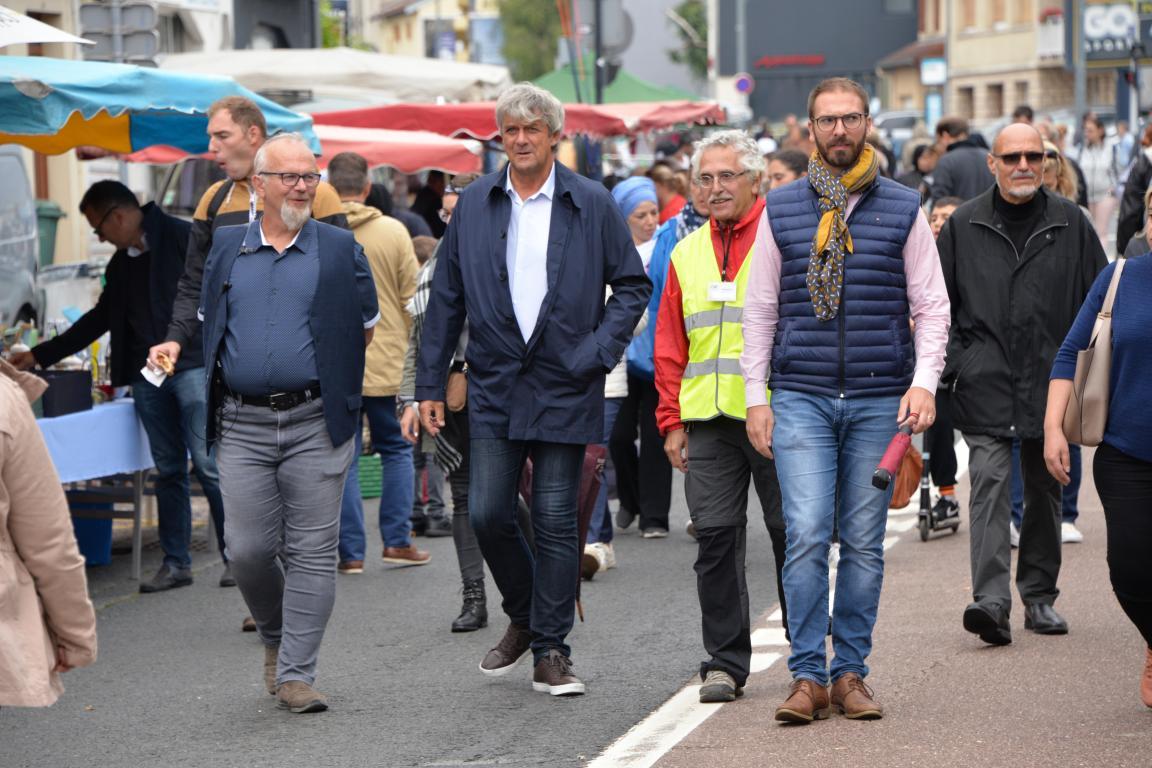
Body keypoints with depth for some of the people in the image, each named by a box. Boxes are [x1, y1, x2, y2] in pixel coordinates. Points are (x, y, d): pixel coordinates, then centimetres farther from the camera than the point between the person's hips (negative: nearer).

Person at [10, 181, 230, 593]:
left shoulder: (182, 238, -5)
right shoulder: (121, 264, 18)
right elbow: (98, 320, 26)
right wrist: (40, 355, 27)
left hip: (192, 368, -7)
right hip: (147, 375, 7)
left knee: (209, 466, -9)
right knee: (168, 470, 8)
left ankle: (237, 556, -3)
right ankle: (176, 563, 12)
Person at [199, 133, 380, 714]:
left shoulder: (340, 249, 6)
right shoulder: (226, 248, 10)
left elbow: (367, 324, 15)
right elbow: (208, 326, 21)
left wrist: (327, 373, 12)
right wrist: (235, 372, 14)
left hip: (316, 424, -1)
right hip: (242, 426, 1)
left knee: (312, 553, -3)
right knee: (249, 550, -1)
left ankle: (296, 675, 1)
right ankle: (275, 639, 26)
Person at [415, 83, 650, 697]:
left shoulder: (592, 204, 0)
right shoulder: (474, 204, 6)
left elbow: (633, 285, 5)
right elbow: (446, 298, 9)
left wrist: (597, 353, -7)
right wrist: (430, 384, 6)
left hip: (563, 388, -2)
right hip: (494, 386, 2)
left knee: (555, 521, -1)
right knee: (487, 514, -1)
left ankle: (551, 651, 8)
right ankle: (524, 618, 24)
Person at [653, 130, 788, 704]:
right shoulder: (686, 254, 15)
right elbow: (670, 347, 16)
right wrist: (672, 420, 8)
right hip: (708, 421, 4)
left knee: (792, 533, 4)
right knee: (715, 537, 0)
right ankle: (725, 662, 7)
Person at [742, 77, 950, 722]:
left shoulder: (903, 209, 5)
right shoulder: (782, 210, 7)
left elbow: (933, 306, 5)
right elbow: (760, 310, 9)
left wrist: (924, 382, -8)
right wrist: (756, 396, 3)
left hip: (880, 401, 1)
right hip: (801, 398, 0)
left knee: (865, 542, 4)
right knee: (807, 536, -10)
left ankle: (850, 671, 13)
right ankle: (808, 676, -5)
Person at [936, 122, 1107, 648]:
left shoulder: (1071, 224, 4)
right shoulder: (964, 226, 4)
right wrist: (949, 363, 1)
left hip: (1051, 384, 2)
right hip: (985, 386, -1)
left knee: (1045, 491, 11)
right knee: (990, 484, -13)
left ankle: (1039, 595, 24)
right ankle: (991, 600, -21)